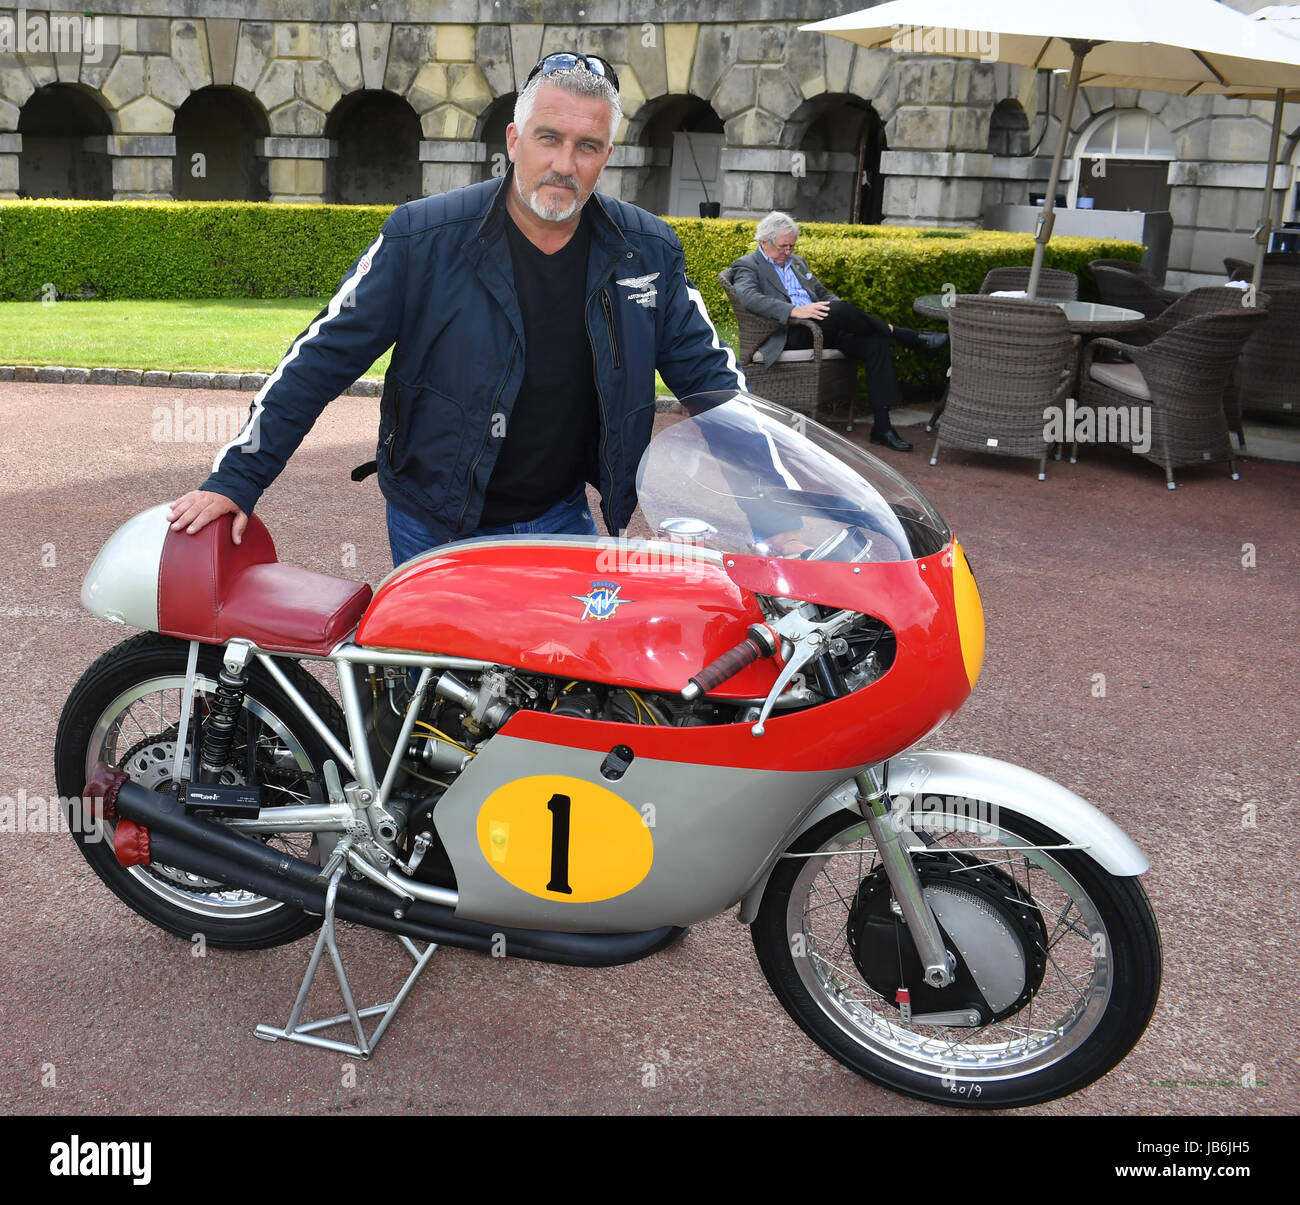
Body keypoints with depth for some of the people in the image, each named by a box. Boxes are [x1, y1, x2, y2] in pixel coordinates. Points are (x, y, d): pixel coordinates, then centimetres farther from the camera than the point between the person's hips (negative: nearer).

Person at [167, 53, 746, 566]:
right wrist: (236, 478, -11)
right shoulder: (423, 238, -13)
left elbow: (706, 368, 5)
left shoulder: (649, 251, -5)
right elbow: (322, 356, -10)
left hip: (563, 519, 3)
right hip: (435, 529, -2)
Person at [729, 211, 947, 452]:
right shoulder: (747, 266, 5)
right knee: (839, 309, -32)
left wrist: (843, 314, 7)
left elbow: (824, 294, 32)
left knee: (876, 343, -16)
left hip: (823, 330, 7)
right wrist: (794, 311, -28)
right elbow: (749, 297, -16)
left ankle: (882, 427, -19)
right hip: (790, 334, -7)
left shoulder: (798, 262, 28)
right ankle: (911, 338, -15)